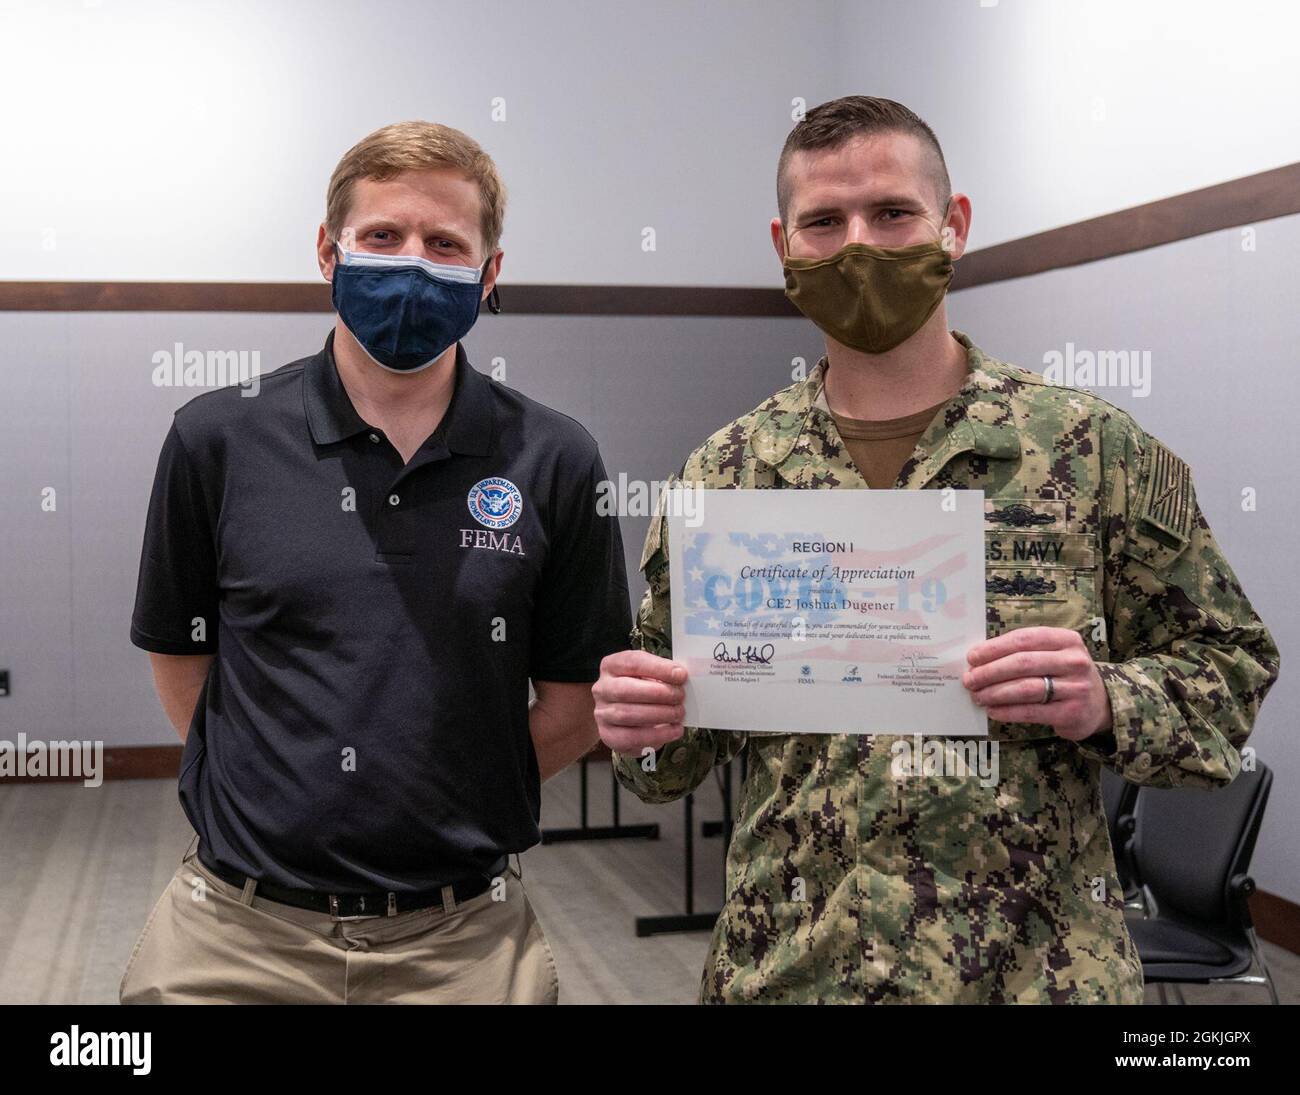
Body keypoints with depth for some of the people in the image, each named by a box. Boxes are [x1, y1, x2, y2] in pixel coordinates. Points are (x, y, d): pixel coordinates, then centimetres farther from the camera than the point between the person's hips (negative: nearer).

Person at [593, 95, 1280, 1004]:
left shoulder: (1097, 450, -5)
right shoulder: (721, 474, 2)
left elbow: (1228, 667, 0)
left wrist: (1105, 702, -19)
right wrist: (648, 733, -12)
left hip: (1038, 967, -1)